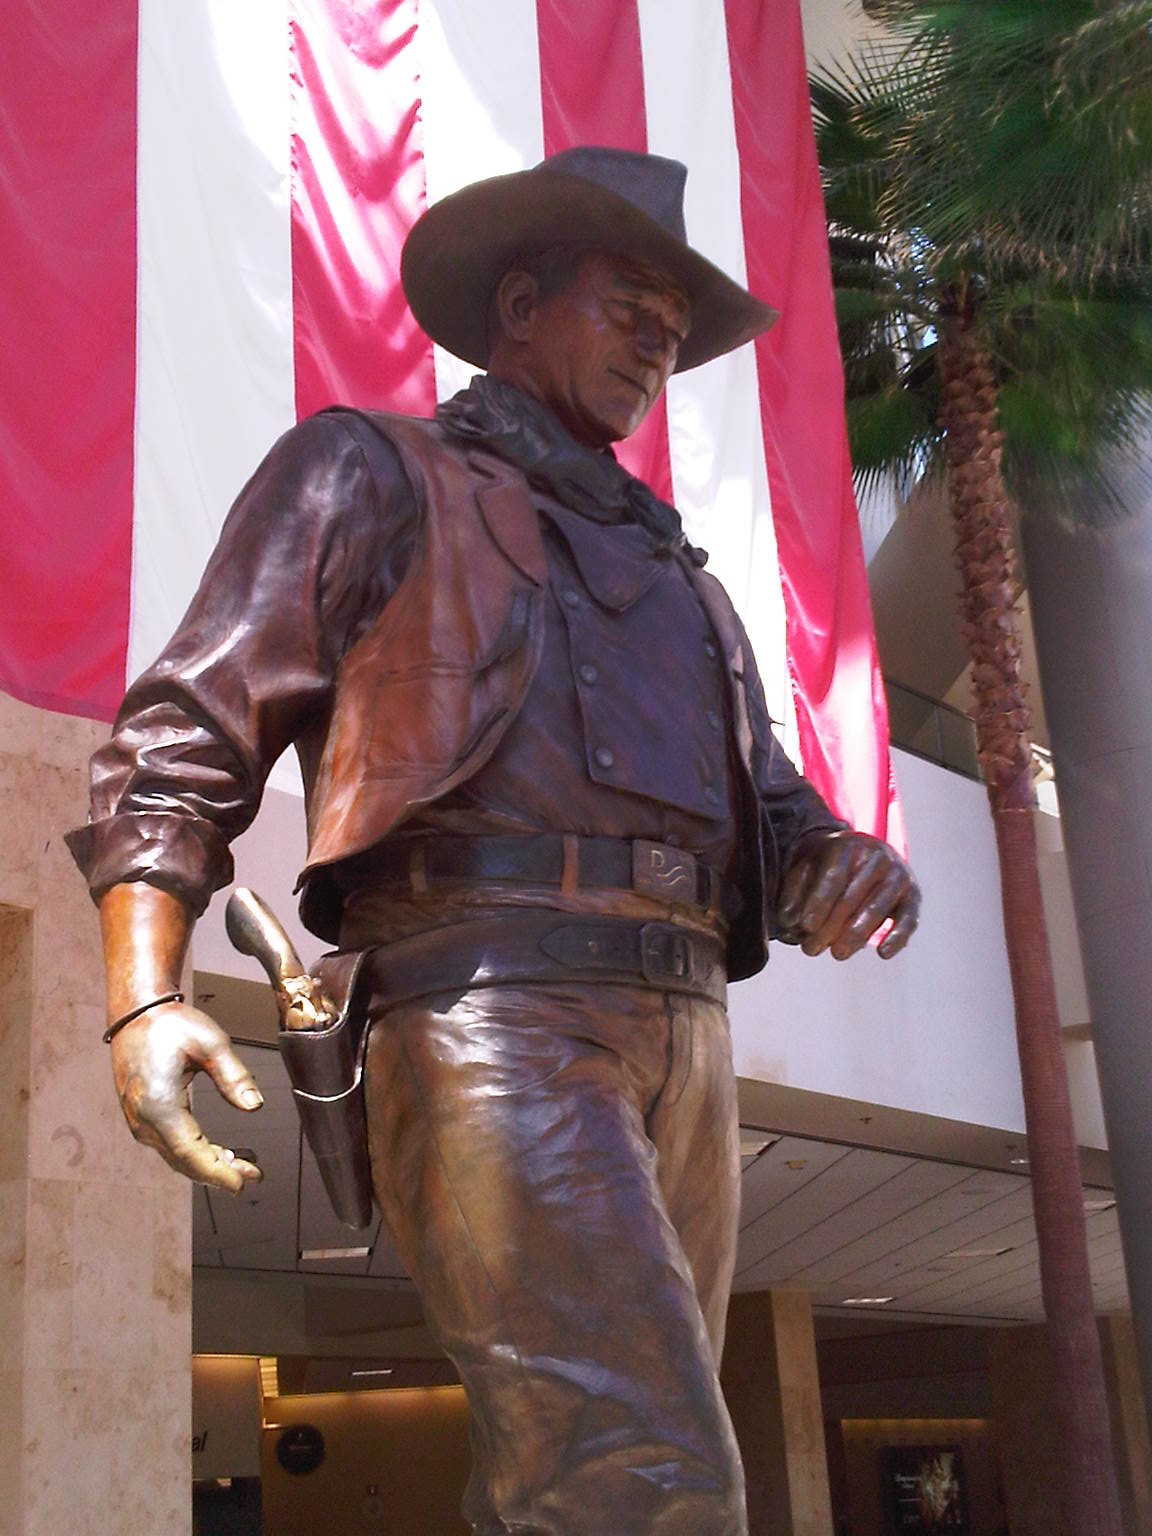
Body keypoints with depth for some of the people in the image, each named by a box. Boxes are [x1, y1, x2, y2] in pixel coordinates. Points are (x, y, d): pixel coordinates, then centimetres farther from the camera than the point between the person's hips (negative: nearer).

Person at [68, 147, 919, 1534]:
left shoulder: (672, 567, 33)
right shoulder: (371, 471, 13)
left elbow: (766, 804, 25)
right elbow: (181, 740, 3)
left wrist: (847, 861, -2)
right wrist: (143, 996, -14)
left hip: (683, 1038, 7)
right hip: (494, 999, -7)